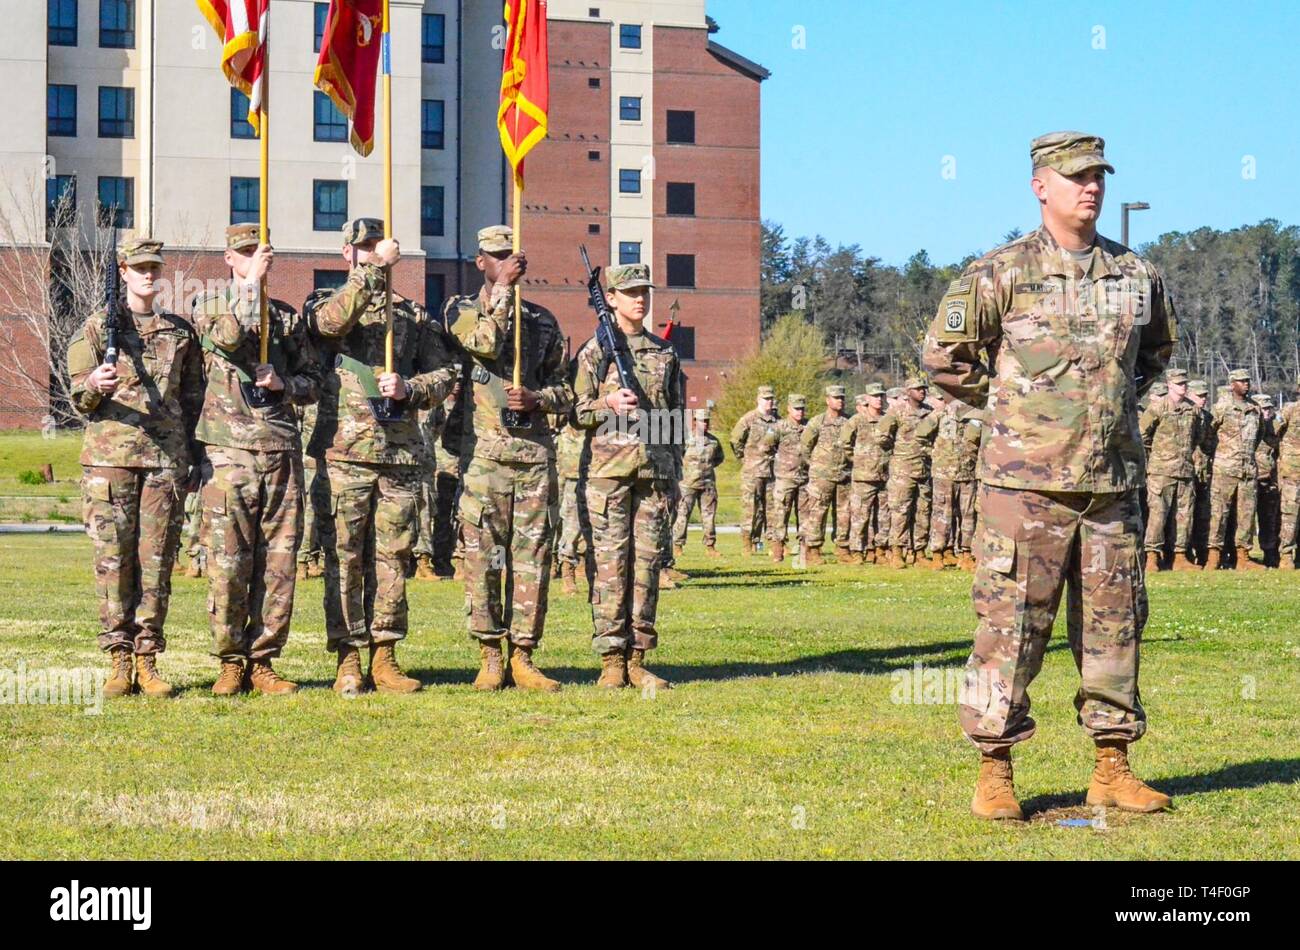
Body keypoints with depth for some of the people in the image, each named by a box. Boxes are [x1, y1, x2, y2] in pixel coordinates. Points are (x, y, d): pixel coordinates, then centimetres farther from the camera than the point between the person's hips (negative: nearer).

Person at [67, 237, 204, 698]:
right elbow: (79, 398, 4)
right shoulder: (98, 327, 7)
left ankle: (148, 659, 5)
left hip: (167, 456, 2)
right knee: (113, 557, -4)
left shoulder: (180, 331, 15)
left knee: (157, 560, 0)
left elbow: (194, 398, 18)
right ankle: (118, 660, 0)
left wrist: (194, 458, 13)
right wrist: (94, 386, -19)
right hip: (110, 455, -2)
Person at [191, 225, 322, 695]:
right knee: (228, 562, -5)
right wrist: (251, 283, -17)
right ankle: (230, 662, 5)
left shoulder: (287, 316, 17)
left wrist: (283, 384, -4)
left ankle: (262, 662, 9)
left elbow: (313, 382, 16)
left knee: (279, 562, 2)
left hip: (282, 451, 3)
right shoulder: (208, 305, 8)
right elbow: (227, 336, -15)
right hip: (229, 450, -3)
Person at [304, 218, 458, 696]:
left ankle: (384, 658, 11)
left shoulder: (413, 314, 16)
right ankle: (348, 660, 1)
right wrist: (375, 270, -22)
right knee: (344, 557, -3)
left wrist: (409, 389, -8)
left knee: (392, 556, 5)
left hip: (402, 452, 3)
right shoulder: (324, 301, 7)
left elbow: (444, 373, 12)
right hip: (345, 451, -3)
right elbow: (331, 321, -19)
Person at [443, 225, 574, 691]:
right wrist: (502, 288, -9)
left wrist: (538, 399, -4)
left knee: (533, 557, 1)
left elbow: (565, 392, 17)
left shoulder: (543, 321, 16)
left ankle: (523, 657, 6)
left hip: (536, 452, 3)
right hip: (483, 453, -3)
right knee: (482, 557, -3)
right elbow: (485, 342, -15)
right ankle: (490, 657, 4)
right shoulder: (460, 310, 7)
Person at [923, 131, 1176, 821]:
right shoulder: (1001, 274, -4)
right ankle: (994, 773, 4)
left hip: (1112, 481, 4)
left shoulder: (1137, 275, 9)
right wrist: (1011, 406, 5)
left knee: (1113, 623, 8)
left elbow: (1158, 349, 28)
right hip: (1026, 481, -4)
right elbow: (944, 356, 2)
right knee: (1011, 623, -3)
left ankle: (1112, 770, 17)